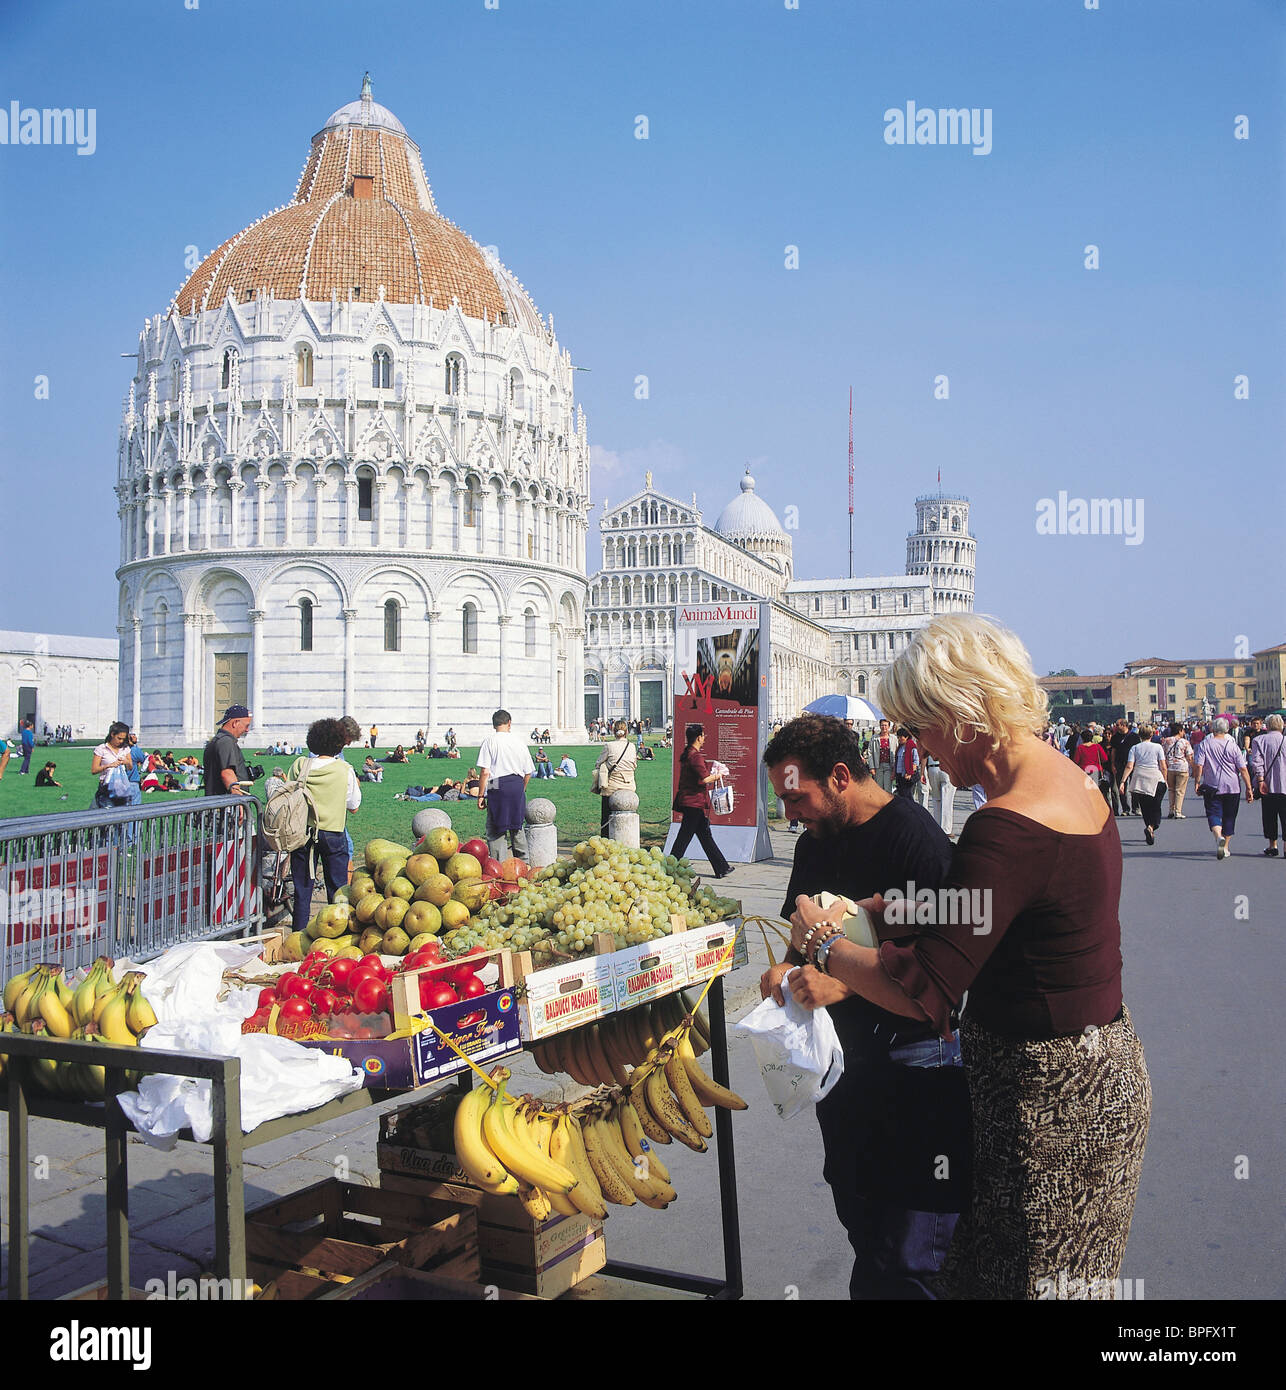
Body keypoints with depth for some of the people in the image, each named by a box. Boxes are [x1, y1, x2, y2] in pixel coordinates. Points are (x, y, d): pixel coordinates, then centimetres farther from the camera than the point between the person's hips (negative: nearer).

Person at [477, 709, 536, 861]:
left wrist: (481, 795, -4)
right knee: (517, 826, 18)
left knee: (495, 829, 2)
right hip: (518, 786, 4)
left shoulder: (490, 740, -3)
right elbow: (528, 773, 10)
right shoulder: (519, 741, 8)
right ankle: (523, 861, 27)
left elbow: (485, 772, -10)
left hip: (498, 787, -4)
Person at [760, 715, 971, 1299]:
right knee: (858, 1217, 18)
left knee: (902, 1255, -2)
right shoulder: (816, 843, 9)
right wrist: (788, 968, -1)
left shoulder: (914, 836, -16)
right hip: (843, 1049, 8)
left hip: (913, 1050, -7)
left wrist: (844, 982, -25)